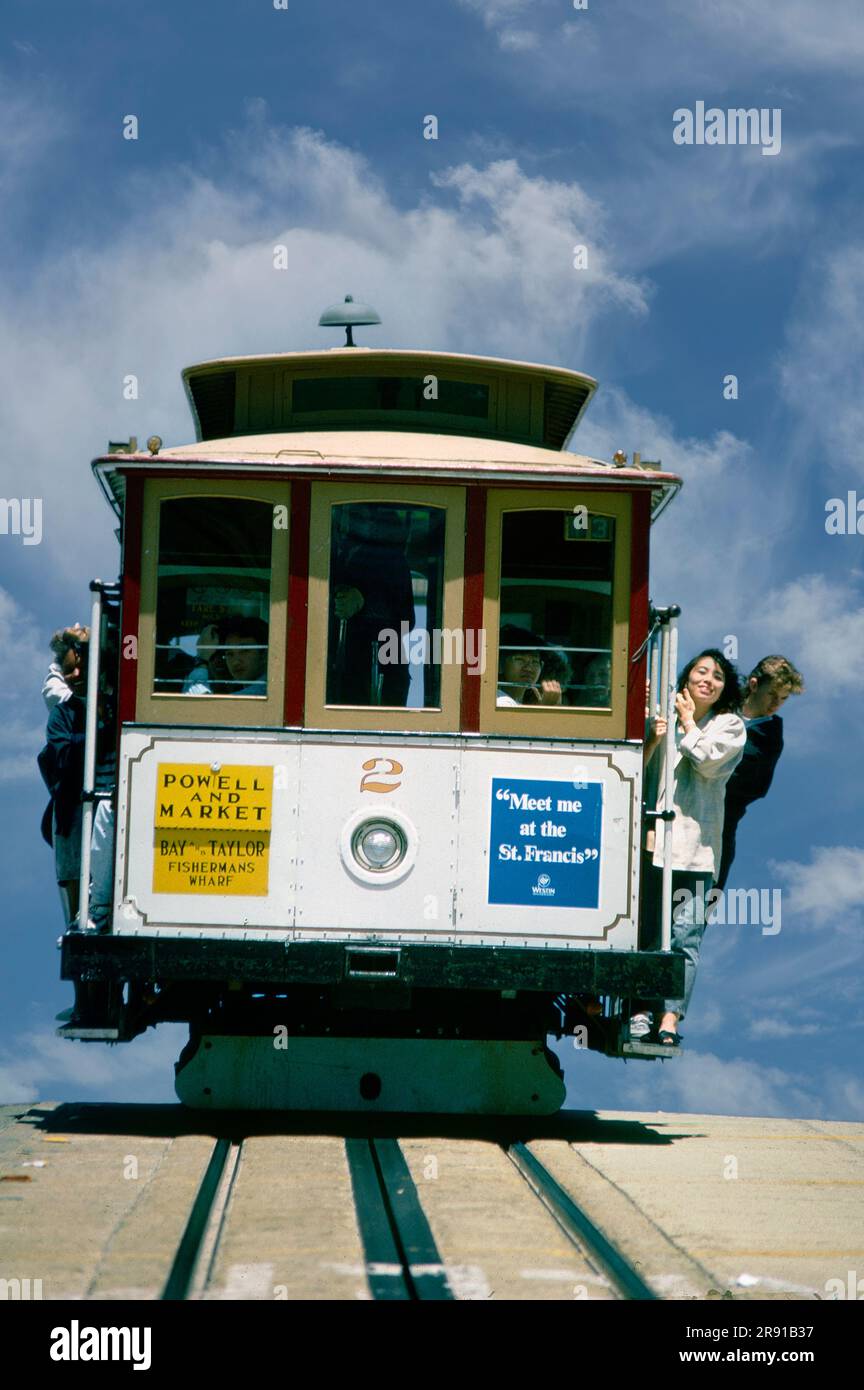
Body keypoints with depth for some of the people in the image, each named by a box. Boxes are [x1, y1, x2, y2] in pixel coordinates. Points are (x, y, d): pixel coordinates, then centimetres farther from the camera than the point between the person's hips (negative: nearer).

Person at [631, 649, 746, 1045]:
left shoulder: (730, 726, 11)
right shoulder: (663, 717, 15)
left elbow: (708, 761, -6)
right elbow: (637, 769, 10)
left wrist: (688, 723, 6)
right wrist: (654, 739, -6)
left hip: (694, 844, -2)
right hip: (653, 835, 2)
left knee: (684, 932, -8)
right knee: (644, 925, 1)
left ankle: (670, 1019, -11)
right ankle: (642, 1010, 8)